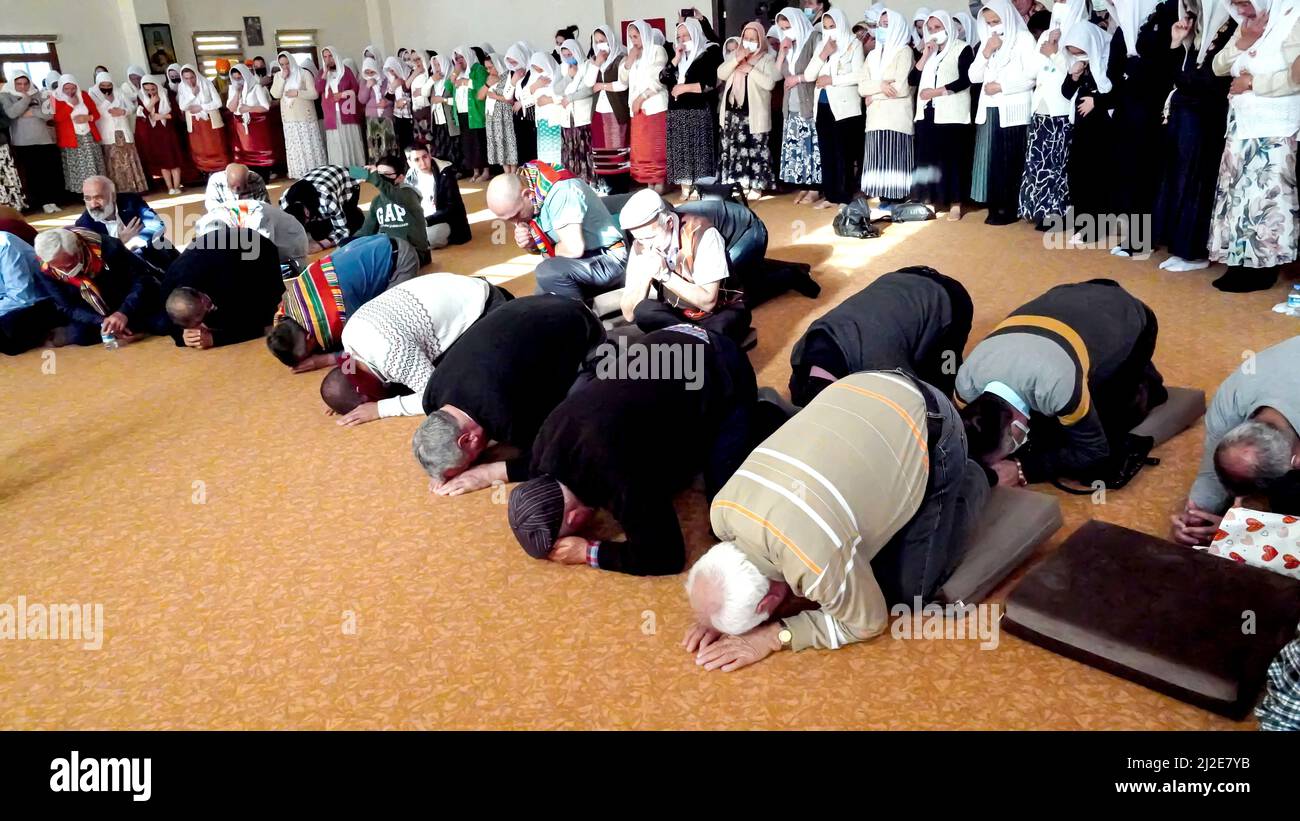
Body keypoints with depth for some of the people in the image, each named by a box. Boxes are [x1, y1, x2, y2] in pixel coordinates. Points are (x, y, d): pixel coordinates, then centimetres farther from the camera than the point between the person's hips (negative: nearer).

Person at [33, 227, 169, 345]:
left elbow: (142, 278, -25)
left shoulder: (107, 247, -31)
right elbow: (68, 308, -13)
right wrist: (101, 321, -32)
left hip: (131, 303, -3)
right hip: (96, 315, 3)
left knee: (163, 323, -28)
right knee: (77, 336, -25)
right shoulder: (47, 272, -20)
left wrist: (124, 312, -39)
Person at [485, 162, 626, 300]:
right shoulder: (520, 189, -1)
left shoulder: (559, 191, -27)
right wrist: (529, 244, -12)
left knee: (548, 272, -32)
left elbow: (573, 249, -35)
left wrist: (548, 253, -14)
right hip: (578, 262, 9)